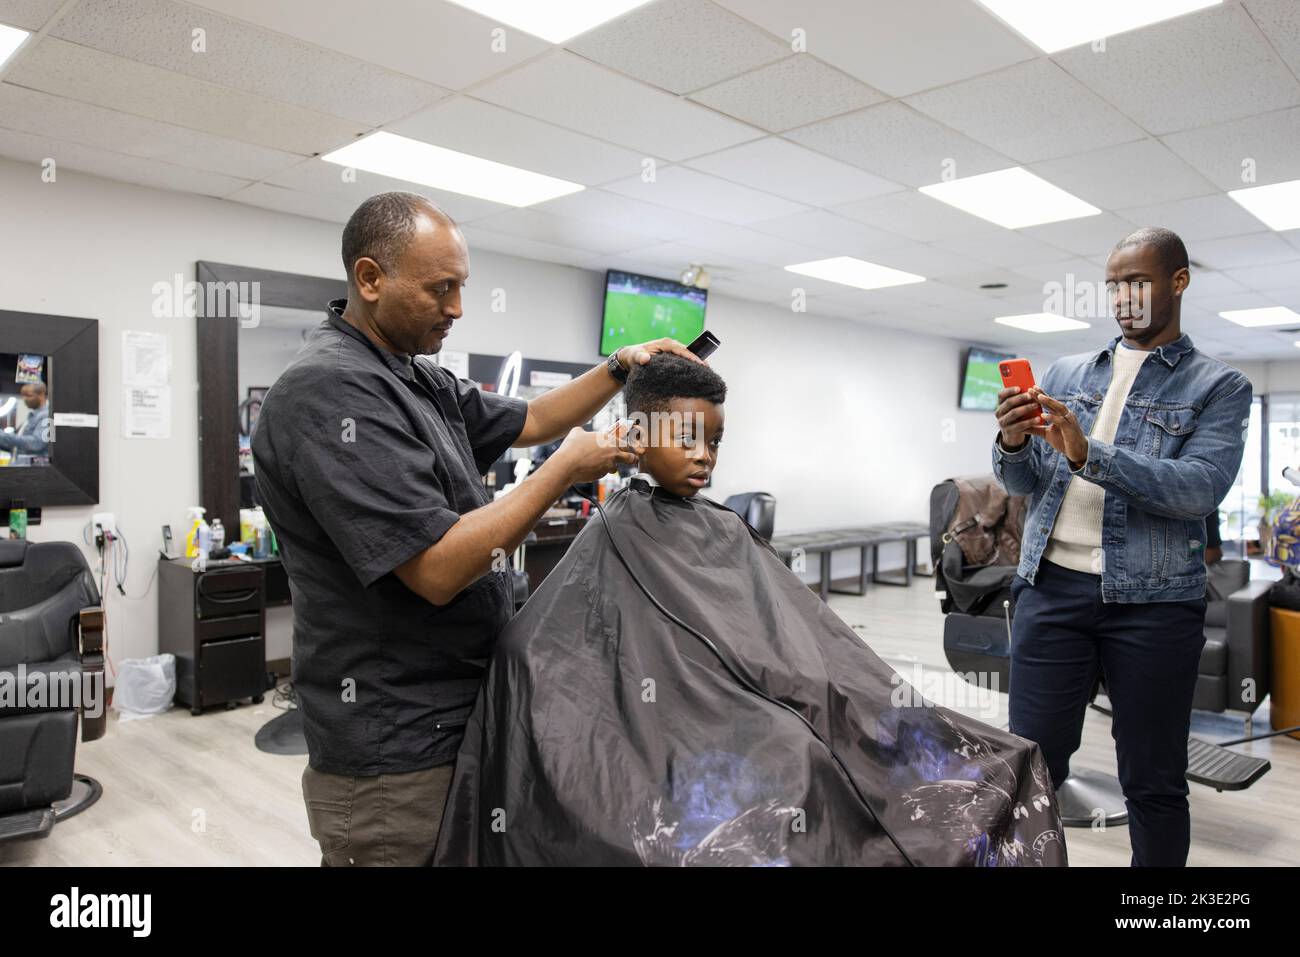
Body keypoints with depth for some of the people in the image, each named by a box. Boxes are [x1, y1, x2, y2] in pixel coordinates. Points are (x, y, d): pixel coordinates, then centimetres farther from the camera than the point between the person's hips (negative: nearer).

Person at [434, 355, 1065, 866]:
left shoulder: (728, 536, 16)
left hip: (772, 724, 6)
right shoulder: (610, 543, 0)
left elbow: (808, 650, 12)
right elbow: (536, 655, -8)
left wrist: (904, 724, 4)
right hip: (677, 743, -6)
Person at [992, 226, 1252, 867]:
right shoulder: (1065, 375, 14)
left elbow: (1199, 489, -13)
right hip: (1052, 589, 2)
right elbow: (1023, 484, 10)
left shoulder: (1218, 387, 4)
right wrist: (1013, 445, -13)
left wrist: (1088, 454, -25)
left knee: (1153, 782, 9)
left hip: (1152, 600, -2)